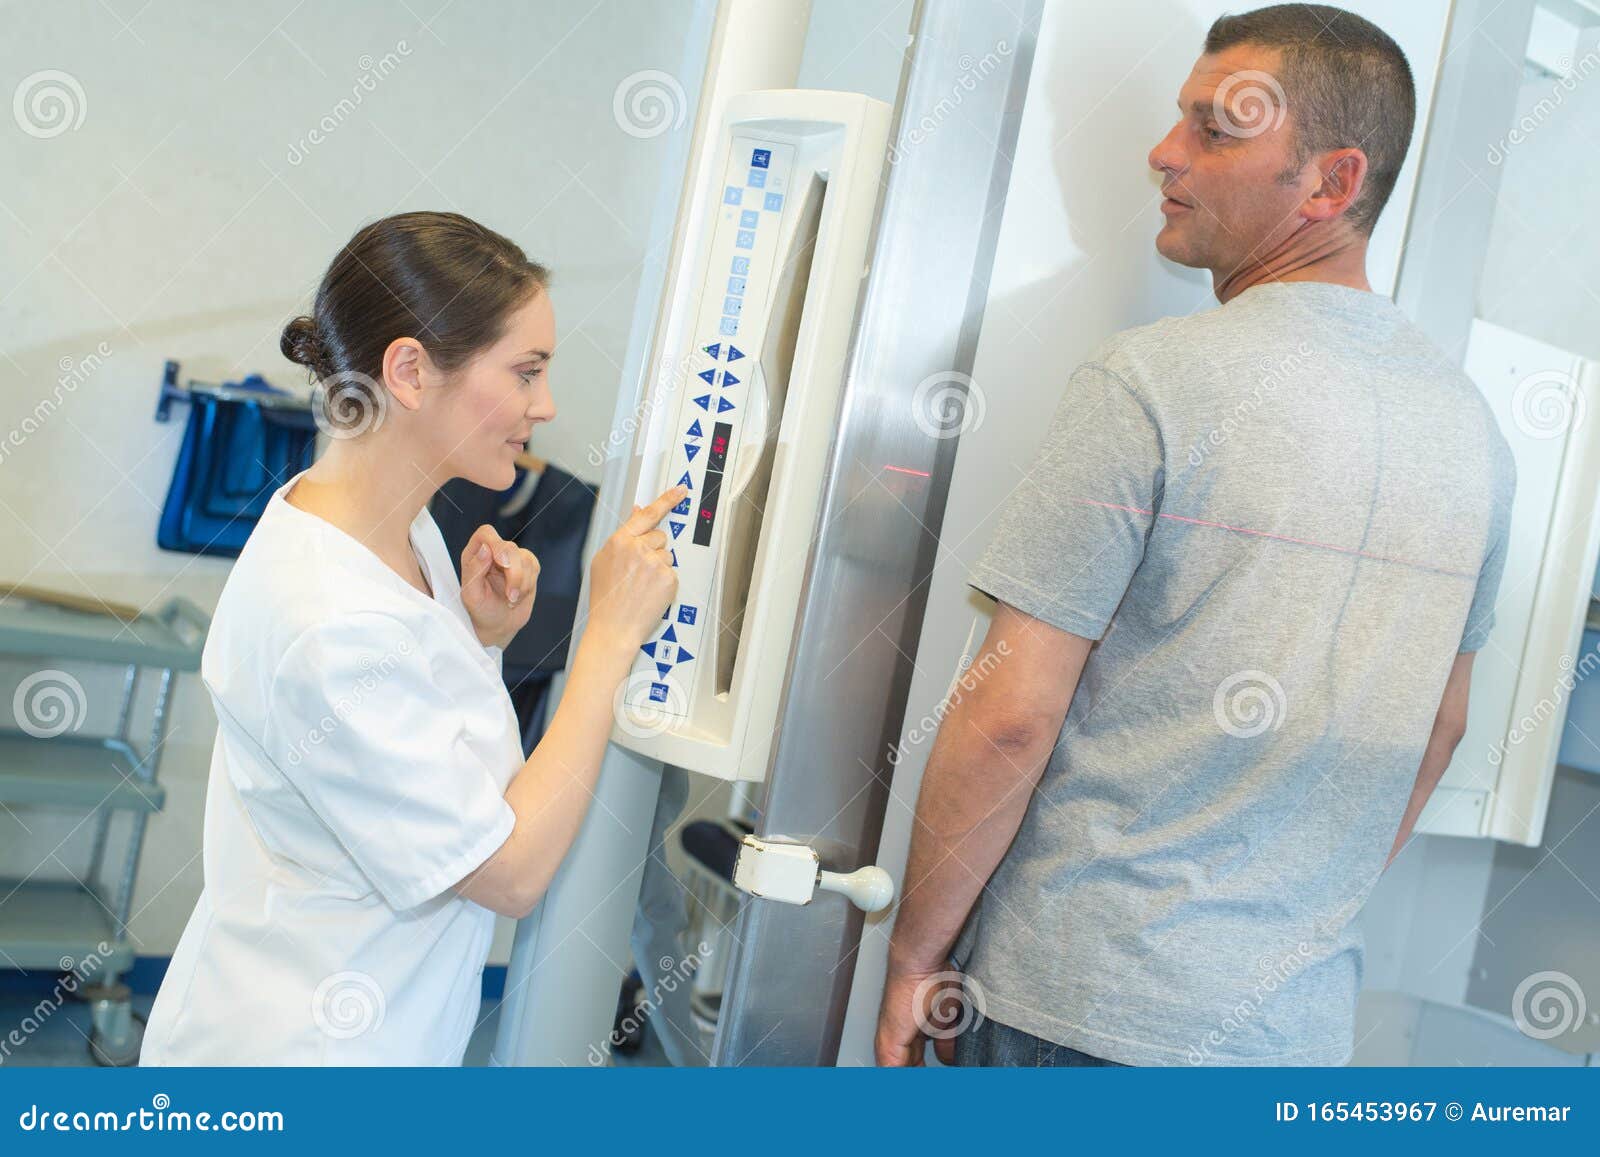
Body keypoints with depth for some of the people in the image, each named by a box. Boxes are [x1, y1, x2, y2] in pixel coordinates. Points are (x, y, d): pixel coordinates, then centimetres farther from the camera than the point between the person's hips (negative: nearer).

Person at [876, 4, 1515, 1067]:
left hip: (1086, 1006, -6)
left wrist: (915, 955, -6)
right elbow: (1438, 728, 14)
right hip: (1301, 1018, 6)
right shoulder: (1471, 424, 5)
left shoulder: (1151, 380, -15)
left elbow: (1010, 716, -17)